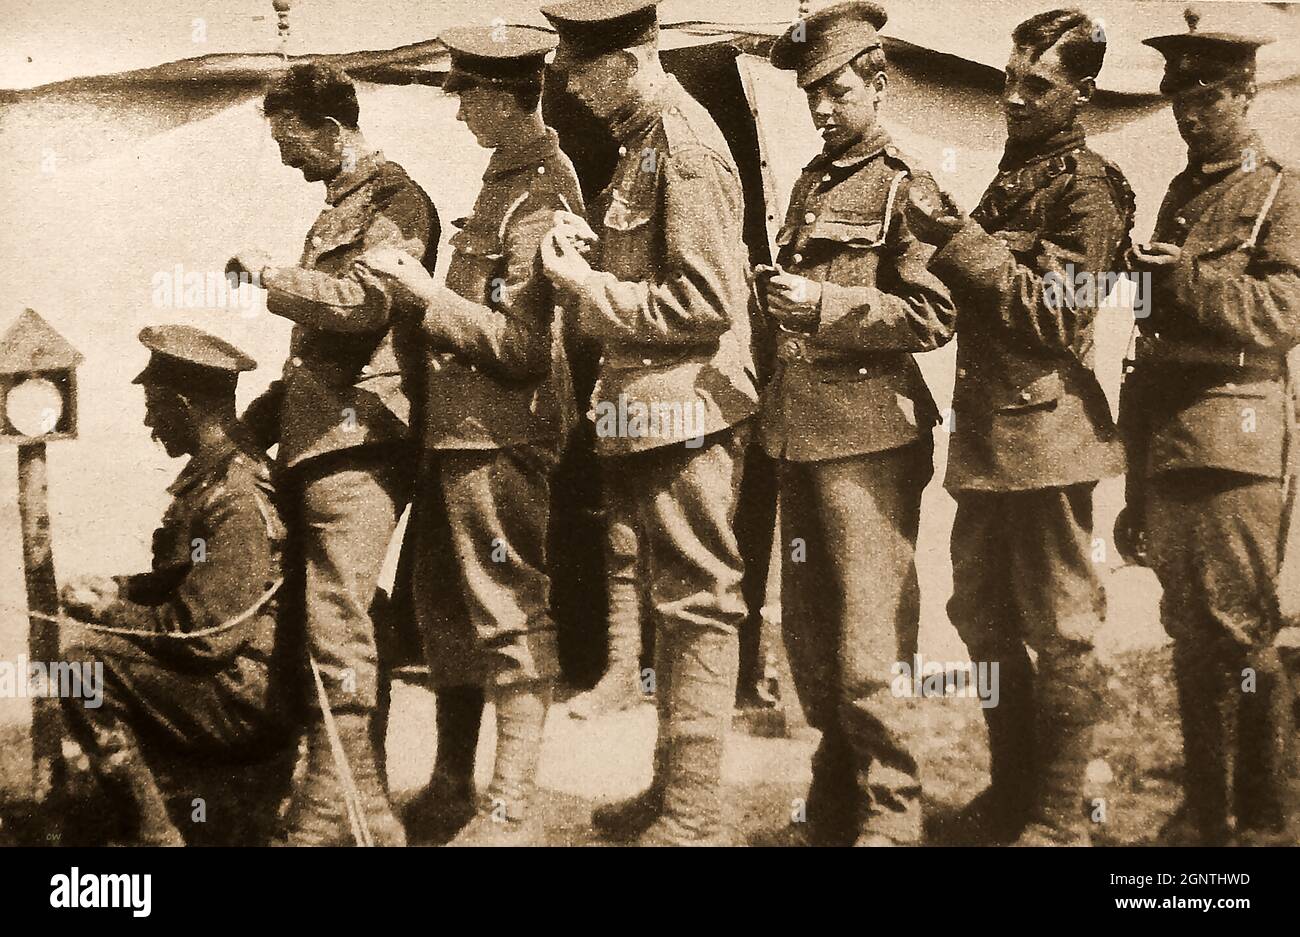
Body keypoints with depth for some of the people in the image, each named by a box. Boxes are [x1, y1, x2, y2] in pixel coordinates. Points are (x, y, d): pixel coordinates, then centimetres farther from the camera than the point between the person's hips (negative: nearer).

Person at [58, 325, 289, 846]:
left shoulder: (237, 498, -21)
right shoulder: (213, 475, 12)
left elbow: (205, 636, -22)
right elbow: (184, 583, 24)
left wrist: (106, 613, -8)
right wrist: (117, 589, 8)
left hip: (252, 699, -11)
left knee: (79, 654, -19)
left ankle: (158, 832, -9)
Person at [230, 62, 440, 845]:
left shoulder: (395, 201, -5)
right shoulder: (338, 210, 23)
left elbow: (362, 303, -22)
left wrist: (266, 274, -8)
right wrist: (256, 422, 21)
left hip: (359, 442, -10)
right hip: (317, 441, 10)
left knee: (335, 624, -11)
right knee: (304, 612, 10)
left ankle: (333, 816, -7)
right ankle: (358, 807, 18)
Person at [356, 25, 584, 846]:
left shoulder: (542, 196, -14)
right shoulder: (506, 178, 15)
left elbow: (522, 346, -20)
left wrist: (426, 294, -19)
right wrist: (417, 287, 6)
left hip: (501, 438, -10)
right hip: (459, 431, 10)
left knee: (511, 617, -2)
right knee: (448, 609, 17)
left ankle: (512, 813, 8)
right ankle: (449, 793, 30)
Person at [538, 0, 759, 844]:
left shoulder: (684, 146, -16)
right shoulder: (644, 138, 15)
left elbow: (707, 303, -21)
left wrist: (587, 288, -15)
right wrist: (594, 246, 5)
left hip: (685, 410, -10)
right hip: (650, 411, 10)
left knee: (697, 607, -3)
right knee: (676, 603, 17)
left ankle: (693, 820, 5)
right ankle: (672, 791, 30)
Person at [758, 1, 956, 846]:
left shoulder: (906, 185, -6)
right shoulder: (811, 184, 18)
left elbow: (933, 315, -14)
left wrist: (826, 304, -18)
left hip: (869, 441, -8)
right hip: (803, 438, 8)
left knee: (867, 650, -4)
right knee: (810, 642, 15)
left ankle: (891, 816, 9)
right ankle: (836, 807, 30)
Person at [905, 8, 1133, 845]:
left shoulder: (1086, 190, -9)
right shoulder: (1011, 179, 17)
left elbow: (1057, 315, -16)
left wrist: (964, 241, -19)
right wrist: (949, 239, 5)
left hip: (1047, 433, -9)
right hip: (986, 433, 9)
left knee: (1060, 630, 0)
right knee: (983, 618, 15)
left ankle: (1061, 817, 11)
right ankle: (1012, 791, 29)